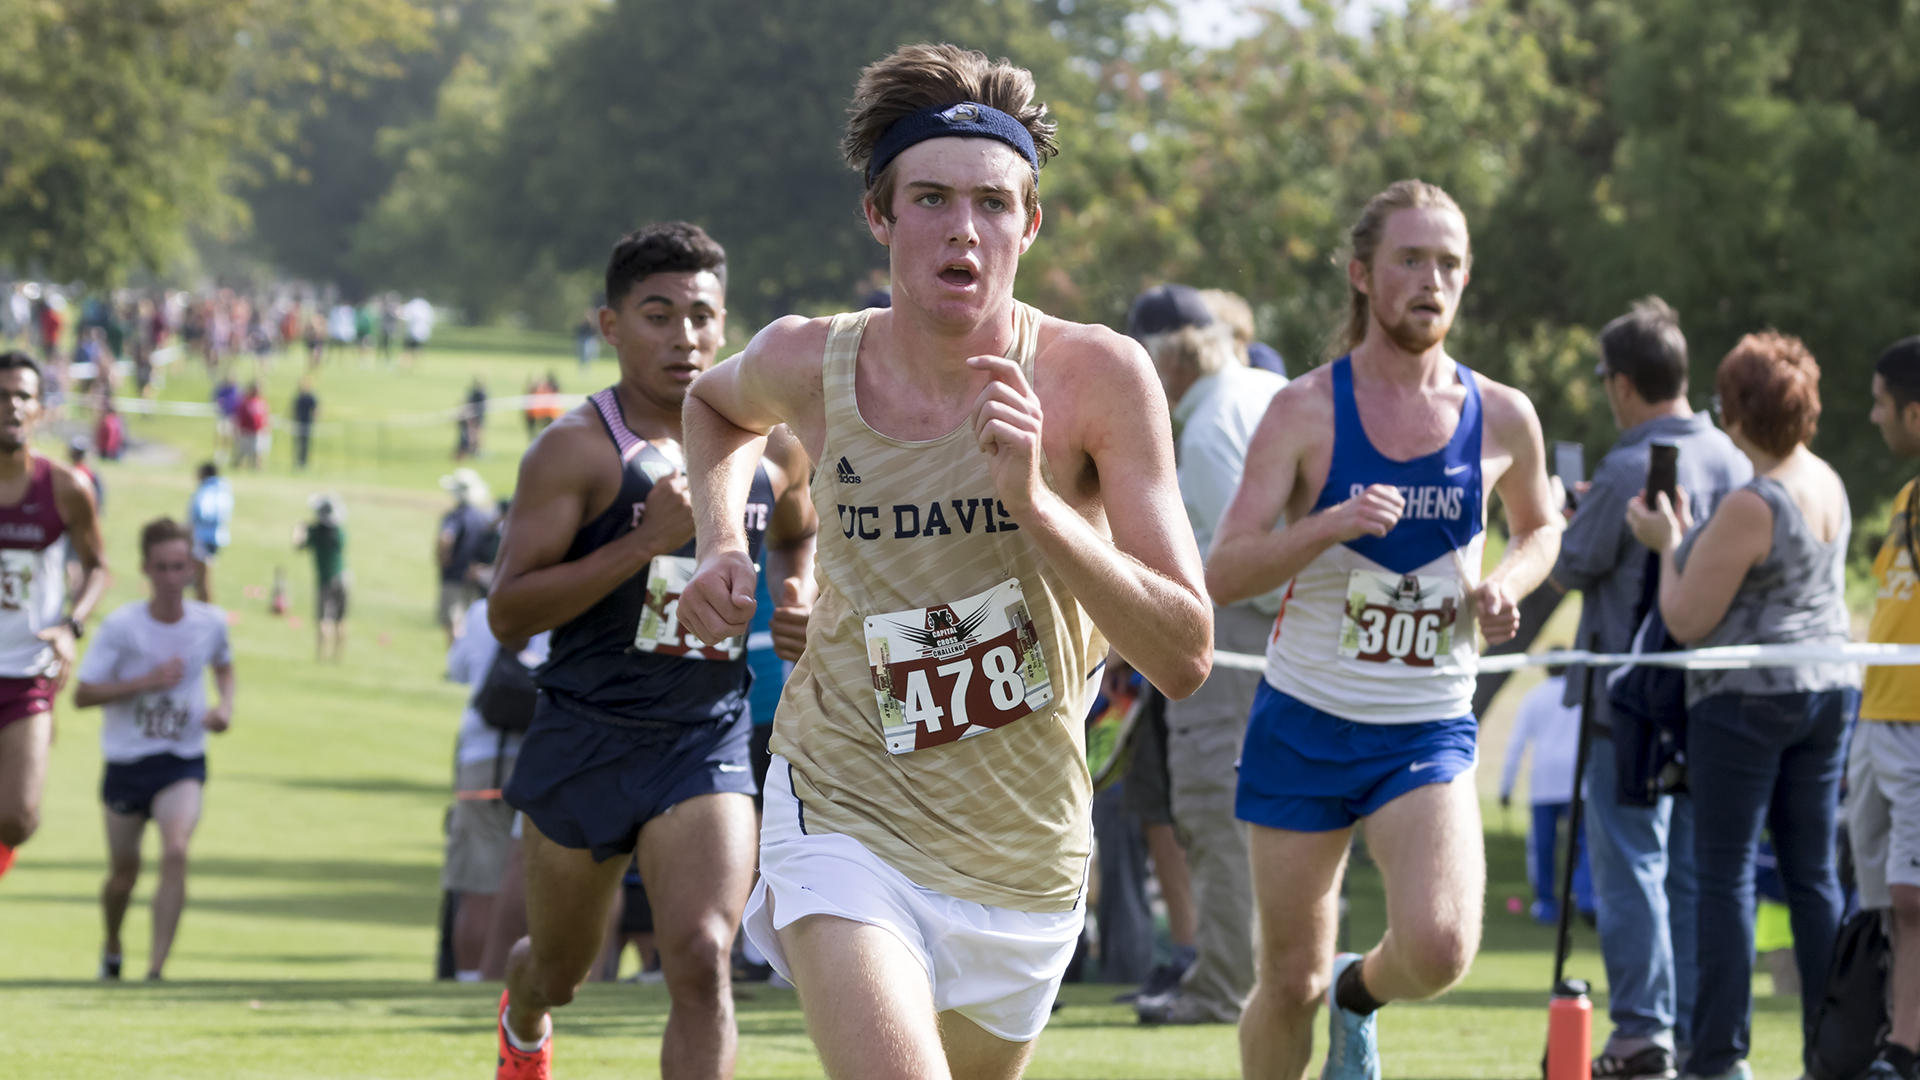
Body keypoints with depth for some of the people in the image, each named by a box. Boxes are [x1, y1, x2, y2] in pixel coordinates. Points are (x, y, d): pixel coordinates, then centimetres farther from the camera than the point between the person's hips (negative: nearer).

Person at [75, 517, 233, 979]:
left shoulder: (211, 623, -4)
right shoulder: (121, 626, -13)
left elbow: (224, 666, 19)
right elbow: (83, 695, -13)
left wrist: (225, 706, -1)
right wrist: (147, 682, -23)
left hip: (184, 763, 0)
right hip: (127, 762, 0)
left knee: (175, 852, -24)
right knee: (124, 871, 11)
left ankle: (156, 970, -22)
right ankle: (112, 949, 44)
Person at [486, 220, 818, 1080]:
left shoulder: (769, 446, 4)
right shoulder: (577, 450, -12)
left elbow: (797, 534, 28)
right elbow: (507, 612, -19)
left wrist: (801, 596, 5)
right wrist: (646, 541, -27)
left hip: (709, 742, 2)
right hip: (587, 740, -2)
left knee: (702, 959, -20)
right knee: (560, 969, 18)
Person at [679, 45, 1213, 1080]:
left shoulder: (1097, 378, -15)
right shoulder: (809, 364, -9)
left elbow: (1186, 656, -18)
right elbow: (716, 402, 20)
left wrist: (1036, 503, -29)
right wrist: (720, 545, 2)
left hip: (1026, 857, 2)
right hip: (845, 818, -2)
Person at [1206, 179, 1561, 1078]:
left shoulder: (1502, 418, 1)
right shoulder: (1307, 410, -7)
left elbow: (1539, 526, 22)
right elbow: (1220, 575, -10)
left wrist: (1507, 585, 0)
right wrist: (1331, 524, -26)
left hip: (1429, 731, 1)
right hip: (1305, 723, -1)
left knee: (1438, 948, -21)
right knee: (1290, 981, 2)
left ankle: (1359, 992, 15)